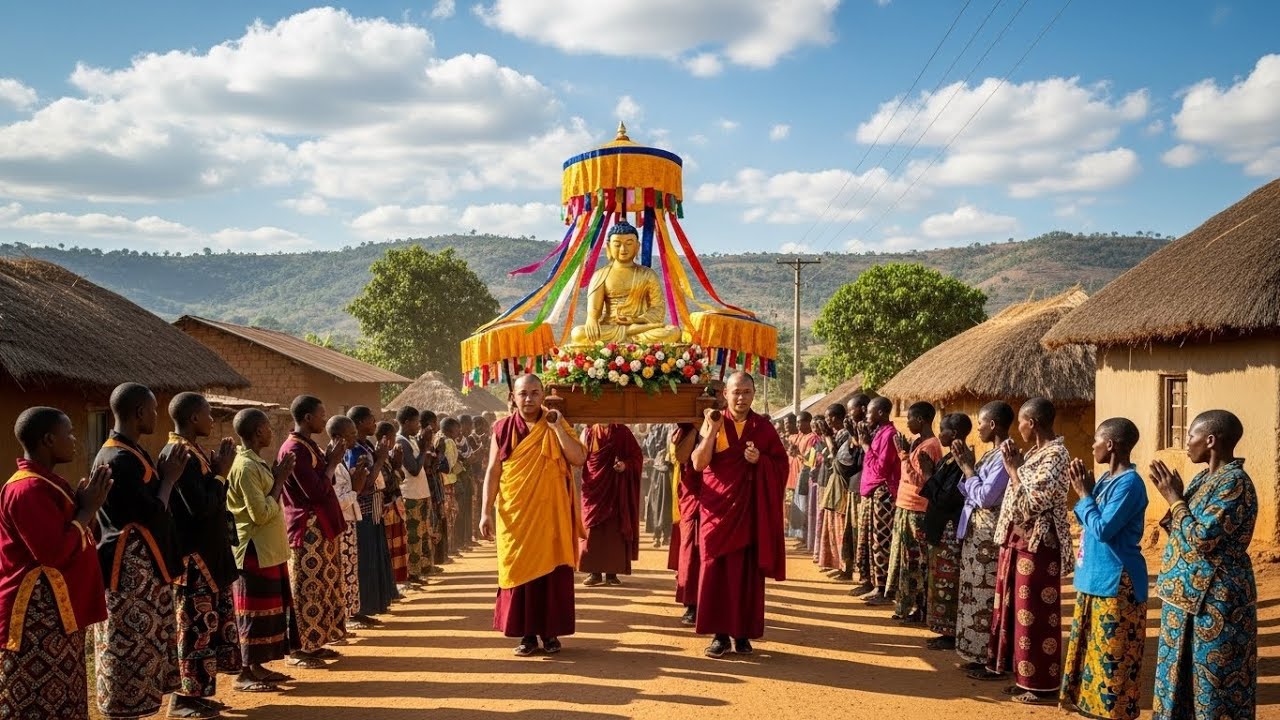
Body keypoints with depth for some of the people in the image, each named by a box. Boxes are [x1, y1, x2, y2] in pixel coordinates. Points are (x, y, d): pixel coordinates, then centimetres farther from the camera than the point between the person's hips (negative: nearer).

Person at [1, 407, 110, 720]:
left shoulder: (47, 483, 13)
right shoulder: (28, 488, -18)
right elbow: (56, 551, -24)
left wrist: (87, 505, 6)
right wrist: (87, 510, -13)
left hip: (58, 612, 10)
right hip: (37, 616, -10)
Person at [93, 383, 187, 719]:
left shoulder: (127, 452, 13)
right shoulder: (121, 458, -20)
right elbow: (153, 513, -21)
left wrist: (163, 476, 8)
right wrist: (170, 478, -9)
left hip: (140, 569, 10)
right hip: (131, 572, -10)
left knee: (138, 650, 15)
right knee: (132, 651, -4)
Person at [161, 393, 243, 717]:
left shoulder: (193, 452, 11)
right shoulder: (180, 455, -19)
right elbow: (200, 506, -24)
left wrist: (218, 469, 4)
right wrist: (221, 473, -13)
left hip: (207, 551, 10)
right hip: (192, 555, -10)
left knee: (208, 622, 14)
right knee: (196, 624, -2)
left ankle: (195, 691, 22)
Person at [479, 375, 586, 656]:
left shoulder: (557, 426, 0)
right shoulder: (503, 429, 1)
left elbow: (579, 459, -12)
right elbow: (493, 472, 0)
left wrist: (556, 427, -16)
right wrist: (486, 512, -6)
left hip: (551, 514, 0)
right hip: (515, 514, 0)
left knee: (552, 572, 4)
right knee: (519, 571, 4)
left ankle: (550, 632, 15)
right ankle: (527, 634, 13)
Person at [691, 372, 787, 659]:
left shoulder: (763, 427, 4)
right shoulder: (713, 423, 1)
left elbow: (782, 464, 5)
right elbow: (698, 464, -8)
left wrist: (760, 460, -13)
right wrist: (712, 430, -17)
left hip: (751, 509, 1)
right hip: (717, 506, 0)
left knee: (747, 571, 2)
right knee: (716, 570, -1)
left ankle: (743, 633, 12)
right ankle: (720, 633, 6)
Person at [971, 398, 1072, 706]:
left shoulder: (1055, 455, -18)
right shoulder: (1036, 452, 11)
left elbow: (1031, 503, -23)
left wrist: (1013, 468, -15)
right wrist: (1015, 465, 8)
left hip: (1038, 544, -10)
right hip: (1019, 539, 10)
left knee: (1036, 614, -3)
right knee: (1014, 606, 16)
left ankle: (1044, 685, 7)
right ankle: (1025, 674, 28)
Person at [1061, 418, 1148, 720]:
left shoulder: (1129, 483, -18)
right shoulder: (1106, 479, 9)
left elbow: (1103, 529, -22)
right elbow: (1089, 524, 13)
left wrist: (1084, 495, -13)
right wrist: (1084, 490, 2)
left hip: (1116, 582, -10)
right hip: (1095, 577, 10)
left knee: (1112, 653, -1)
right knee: (1092, 647, 17)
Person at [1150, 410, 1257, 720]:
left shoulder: (1234, 483, -19)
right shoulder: (1202, 479, 10)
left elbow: (1201, 540, -25)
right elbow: (1180, 532, 15)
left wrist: (1174, 499, -15)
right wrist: (1173, 496, 1)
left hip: (1215, 600, -9)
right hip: (1188, 595, 10)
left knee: (1214, 683, 1)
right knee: (1182, 675, 17)